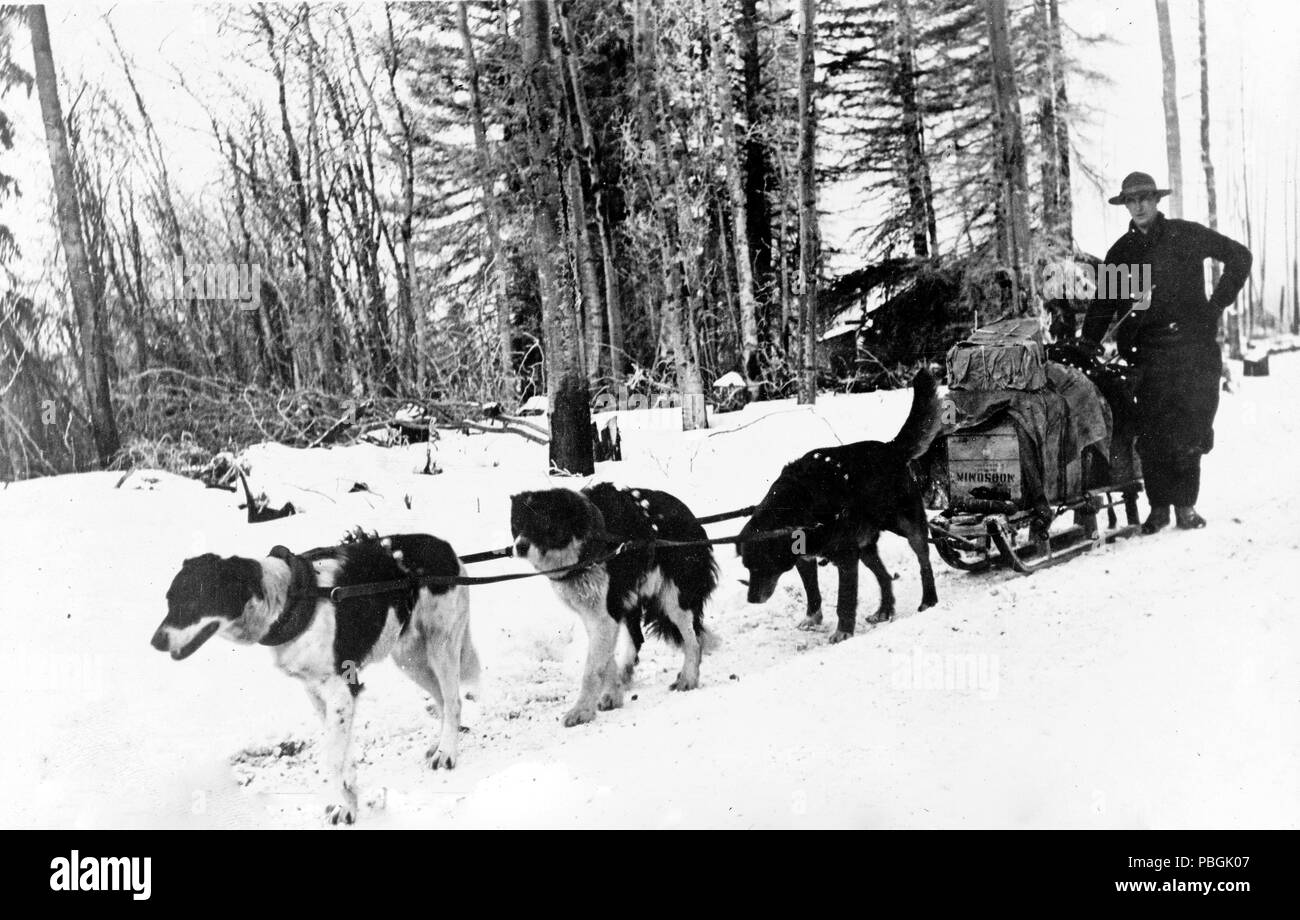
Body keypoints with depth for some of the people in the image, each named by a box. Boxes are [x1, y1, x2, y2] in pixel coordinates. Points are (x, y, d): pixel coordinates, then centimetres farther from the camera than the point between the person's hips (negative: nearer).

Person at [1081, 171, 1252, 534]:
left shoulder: (1187, 235, 6)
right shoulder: (1120, 252, 14)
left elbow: (1239, 256, 12)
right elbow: (1103, 304, 16)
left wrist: (1217, 303, 5)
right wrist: (1087, 347, 5)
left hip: (1194, 344, -2)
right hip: (1150, 351, 2)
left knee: (1191, 429, -7)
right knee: (1153, 431, -6)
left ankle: (1185, 503, 3)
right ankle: (1159, 505, 3)